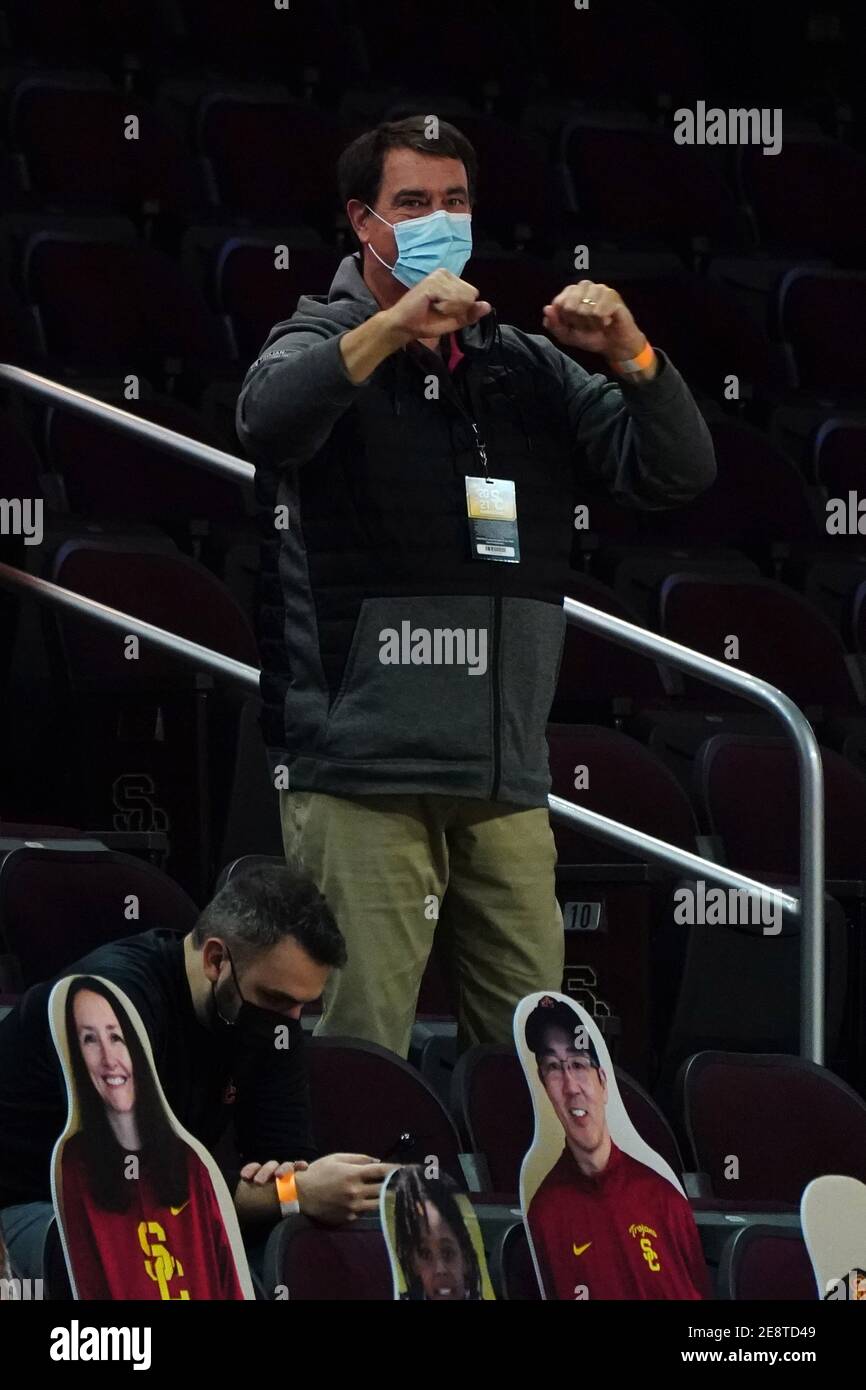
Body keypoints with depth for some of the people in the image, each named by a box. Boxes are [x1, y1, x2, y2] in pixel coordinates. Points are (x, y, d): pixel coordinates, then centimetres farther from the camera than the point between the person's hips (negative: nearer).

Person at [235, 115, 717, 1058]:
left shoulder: (527, 368, 18)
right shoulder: (326, 342, 6)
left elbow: (677, 475, 11)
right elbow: (267, 421, -18)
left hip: (507, 778, 5)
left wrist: (628, 353, -5)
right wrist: (394, 326, -30)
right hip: (363, 772, -5)